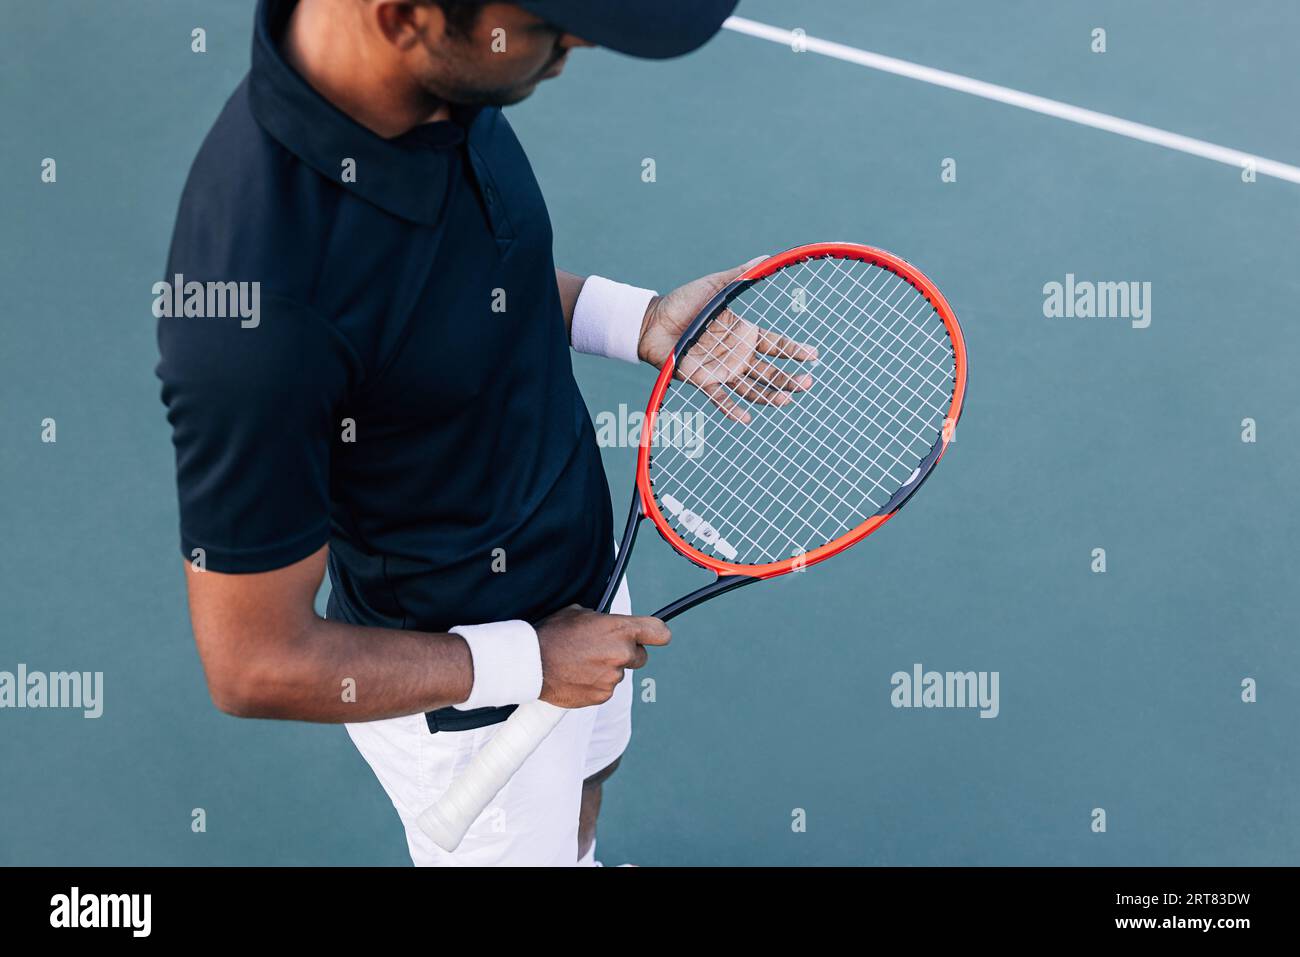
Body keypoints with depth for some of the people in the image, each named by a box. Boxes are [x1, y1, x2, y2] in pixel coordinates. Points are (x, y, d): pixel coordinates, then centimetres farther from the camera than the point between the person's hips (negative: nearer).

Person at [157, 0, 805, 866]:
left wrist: (637, 319, -9)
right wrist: (531, 661, -21)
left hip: (584, 564, 7)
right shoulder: (258, 301, -41)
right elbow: (257, 665, -29)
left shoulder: (449, 83, -17)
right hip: (460, 693, -7)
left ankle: (581, 856, 66)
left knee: (588, 779, 34)